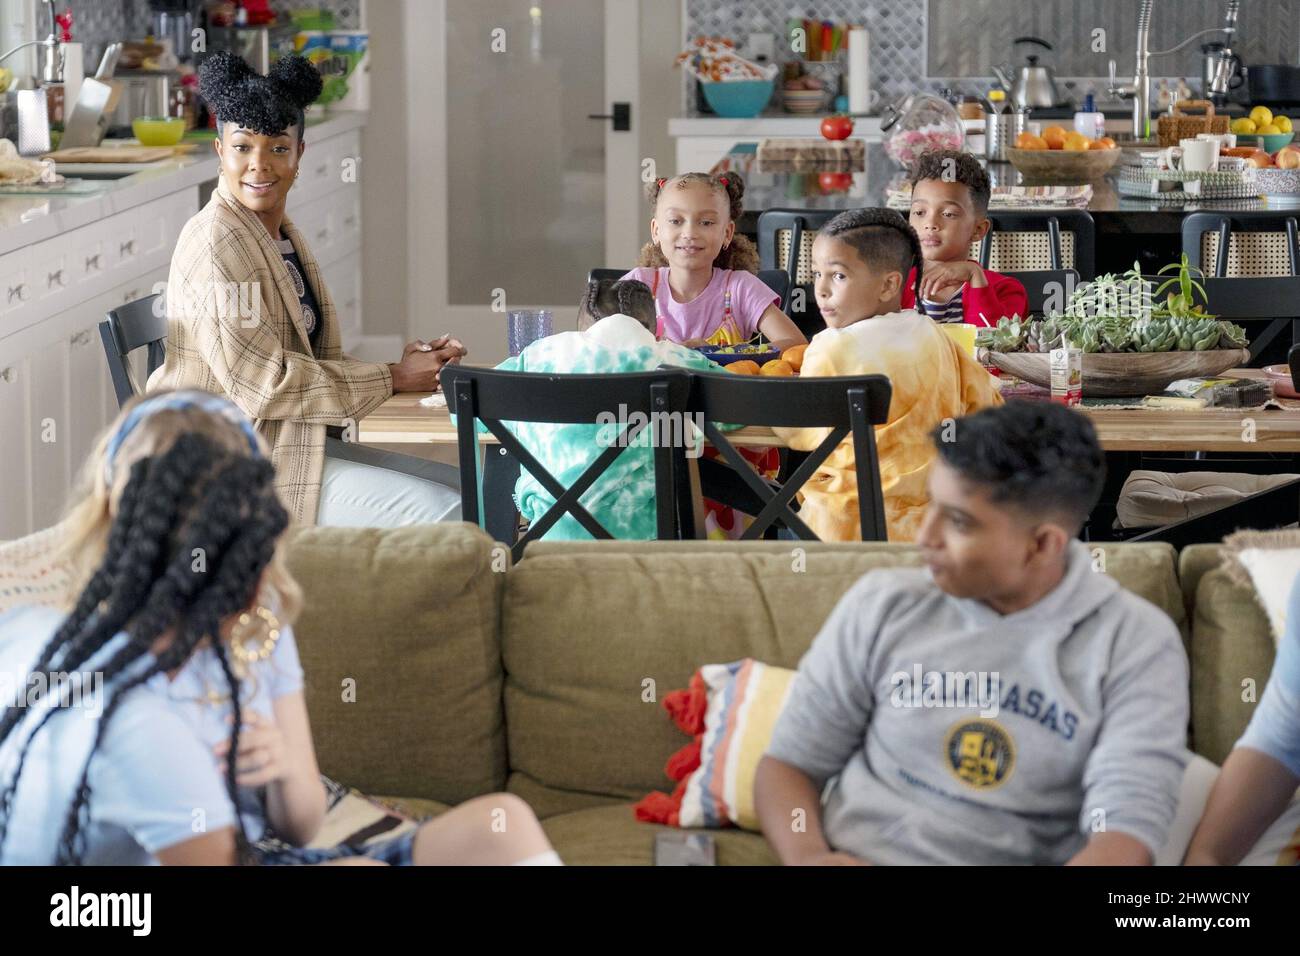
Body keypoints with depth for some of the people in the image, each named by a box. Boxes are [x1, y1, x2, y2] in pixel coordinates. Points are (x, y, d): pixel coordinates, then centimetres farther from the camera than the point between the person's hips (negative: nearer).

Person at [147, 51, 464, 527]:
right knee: (440, 511, -19)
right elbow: (263, 385, -20)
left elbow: (316, 361, 12)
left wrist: (411, 365, -5)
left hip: (291, 444, 10)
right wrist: (393, 377, -14)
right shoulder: (215, 245, -15)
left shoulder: (285, 238, 15)